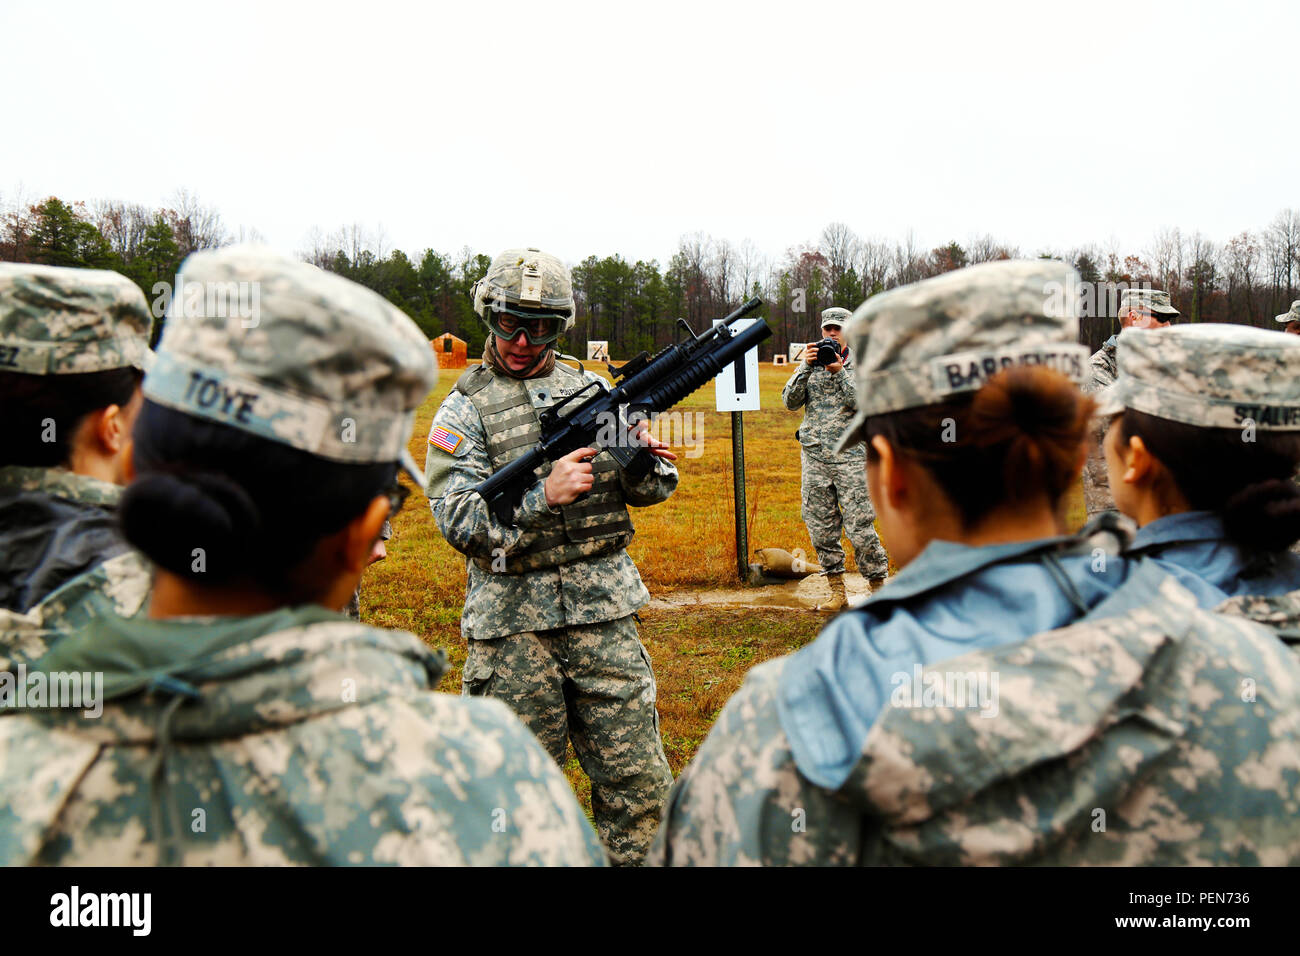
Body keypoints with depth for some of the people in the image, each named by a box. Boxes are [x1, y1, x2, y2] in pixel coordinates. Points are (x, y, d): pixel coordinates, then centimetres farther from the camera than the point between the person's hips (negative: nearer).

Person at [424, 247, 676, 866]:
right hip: (512, 619, -2)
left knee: (639, 779, 5)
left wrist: (648, 462, -10)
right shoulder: (464, 410, 0)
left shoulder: (592, 390, 11)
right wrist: (543, 495, -23)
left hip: (604, 609, 3)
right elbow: (456, 518, -10)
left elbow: (645, 490, 14)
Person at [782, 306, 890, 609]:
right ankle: (837, 592, 18)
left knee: (860, 528, -7)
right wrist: (807, 367, -11)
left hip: (851, 456, -3)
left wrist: (839, 372, -16)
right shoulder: (810, 364, 11)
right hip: (814, 456, 3)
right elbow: (790, 401, 0)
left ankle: (878, 586, 8)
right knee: (821, 528, 6)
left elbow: (863, 405, -10)